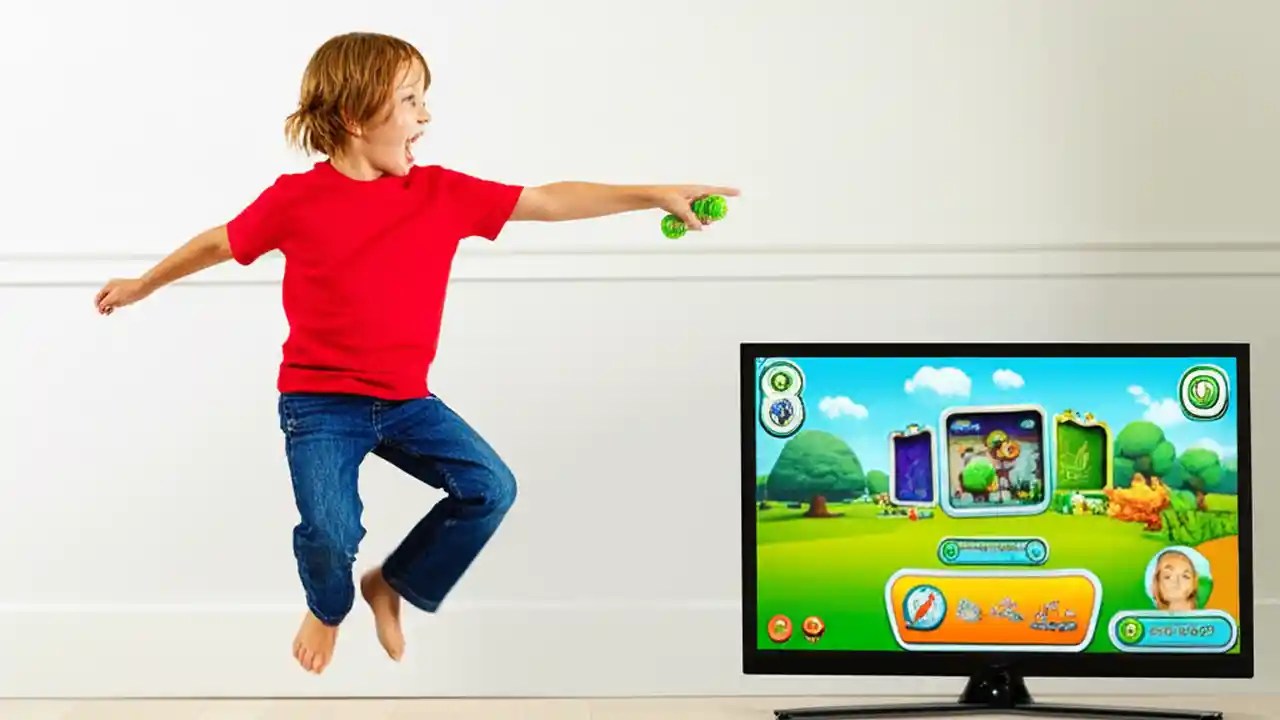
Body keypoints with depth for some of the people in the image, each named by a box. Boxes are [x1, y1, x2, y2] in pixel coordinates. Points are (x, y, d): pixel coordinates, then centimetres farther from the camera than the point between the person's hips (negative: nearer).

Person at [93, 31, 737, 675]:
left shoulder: (443, 193, -3)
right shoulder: (297, 199, -11)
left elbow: (550, 202, -3)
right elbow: (221, 243, 6)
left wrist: (656, 195, -7)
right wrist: (141, 286, 19)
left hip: (406, 399, 4)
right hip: (319, 401, -4)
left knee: (491, 488, -10)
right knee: (331, 532, -20)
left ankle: (392, 585, 16)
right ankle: (328, 609, 20)